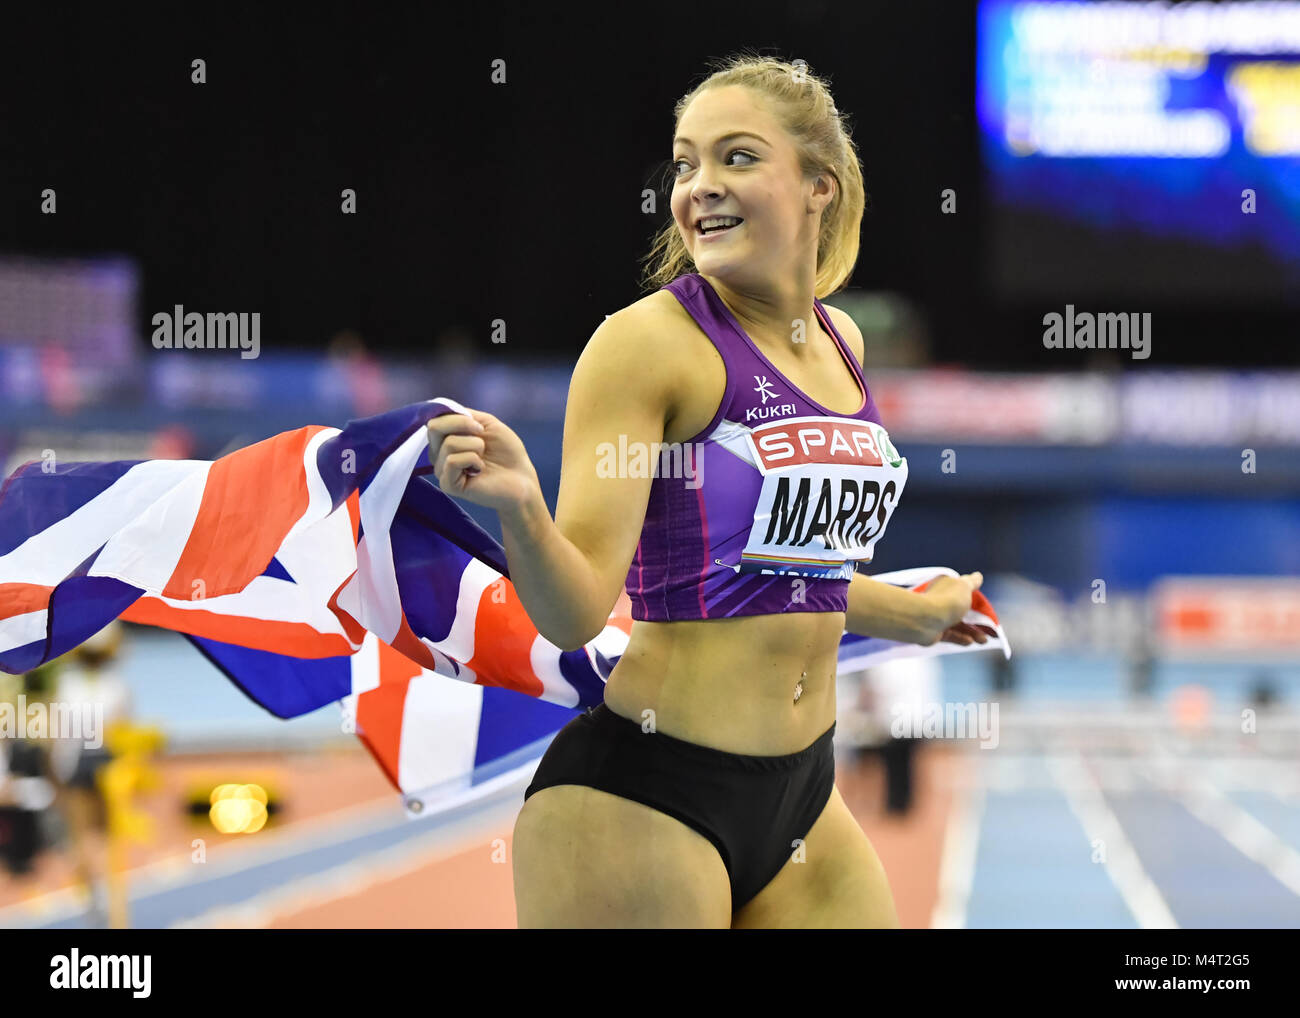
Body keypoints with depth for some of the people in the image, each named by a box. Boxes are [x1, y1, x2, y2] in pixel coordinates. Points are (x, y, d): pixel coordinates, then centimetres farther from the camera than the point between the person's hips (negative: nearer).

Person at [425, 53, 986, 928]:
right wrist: (520, 510, -34)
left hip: (800, 791, 7)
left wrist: (915, 616, 37)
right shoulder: (651, 340, -10)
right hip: (643, 800, -7)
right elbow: (578, 612, -15)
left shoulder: (839, 341, 9)